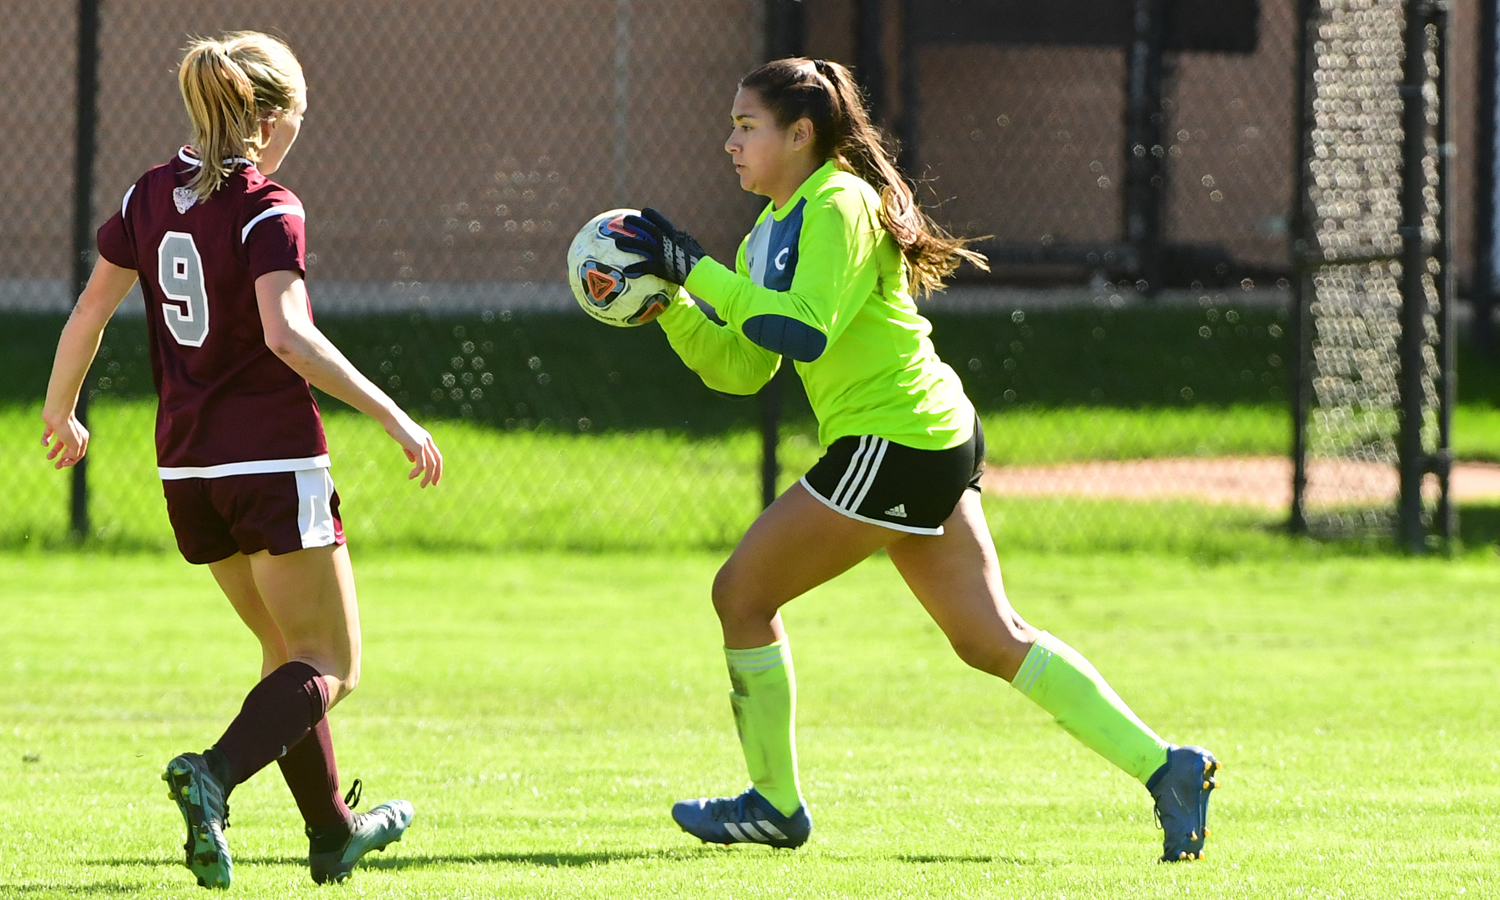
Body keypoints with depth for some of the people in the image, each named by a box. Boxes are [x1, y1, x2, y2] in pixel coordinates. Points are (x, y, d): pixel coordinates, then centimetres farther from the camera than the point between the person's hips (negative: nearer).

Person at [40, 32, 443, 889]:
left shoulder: (152, 196, 6)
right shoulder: (267, 210, -14)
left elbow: (90, 311, 9)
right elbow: (286, 337, -26)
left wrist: (61, 415, 23)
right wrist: (390, 414, -23)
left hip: (188, 469, 7)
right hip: (275, 461, -7)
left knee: (287, 649, 22)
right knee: (329, 667, -2)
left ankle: (333, 830, 27)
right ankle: (214, 777, -25)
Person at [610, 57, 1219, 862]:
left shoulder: (840, 207, -13)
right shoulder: (770, 233, 16)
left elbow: (803, 332, -27)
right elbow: (738, 369, 15)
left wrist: (700, 270, -23)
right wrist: (668, 299, 3)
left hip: (893, 445, -10)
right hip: (933, 439, 10)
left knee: (741, 593, -1)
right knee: (991, 640, 8)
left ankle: (774, 804, 11)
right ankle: (1166, 768, 4)